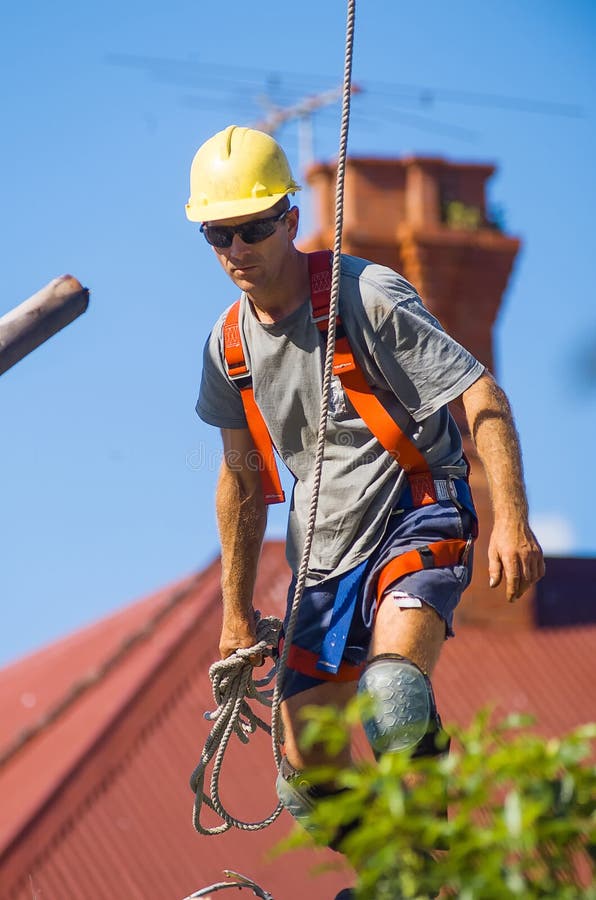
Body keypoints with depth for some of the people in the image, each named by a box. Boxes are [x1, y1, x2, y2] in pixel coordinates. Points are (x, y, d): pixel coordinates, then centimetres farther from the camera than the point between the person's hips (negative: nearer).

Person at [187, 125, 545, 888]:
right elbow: (243, 480, 18)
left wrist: (511, 520, -26)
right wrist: (236, 612, 21)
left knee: (392, 696, -35)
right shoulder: (228, 345, 5)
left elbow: (483, 397, -14)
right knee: (306, 786, 5)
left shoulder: (367, 297, -13)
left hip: (418, 525, -6)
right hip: (322, 557, 6)